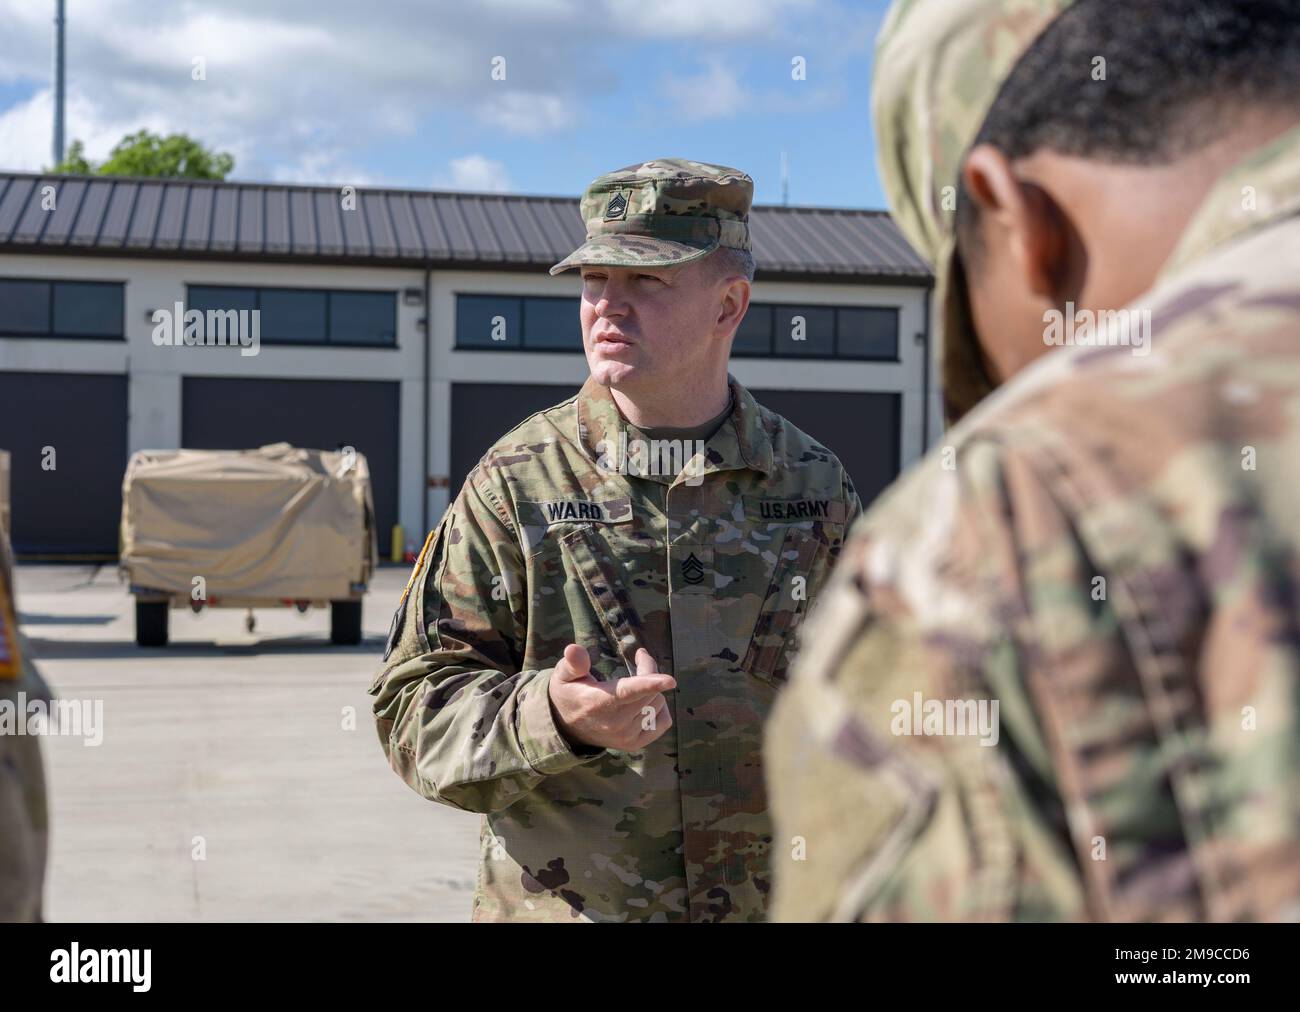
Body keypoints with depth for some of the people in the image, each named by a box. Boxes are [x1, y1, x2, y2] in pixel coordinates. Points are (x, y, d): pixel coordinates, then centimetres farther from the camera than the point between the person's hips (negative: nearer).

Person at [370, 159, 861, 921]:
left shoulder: (817, 487, 1)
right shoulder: (516, 481, -6)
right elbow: (416, 706, -8)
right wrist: (550, 717, -25)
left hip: (779, 900, 2)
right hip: (559, 903, -1)